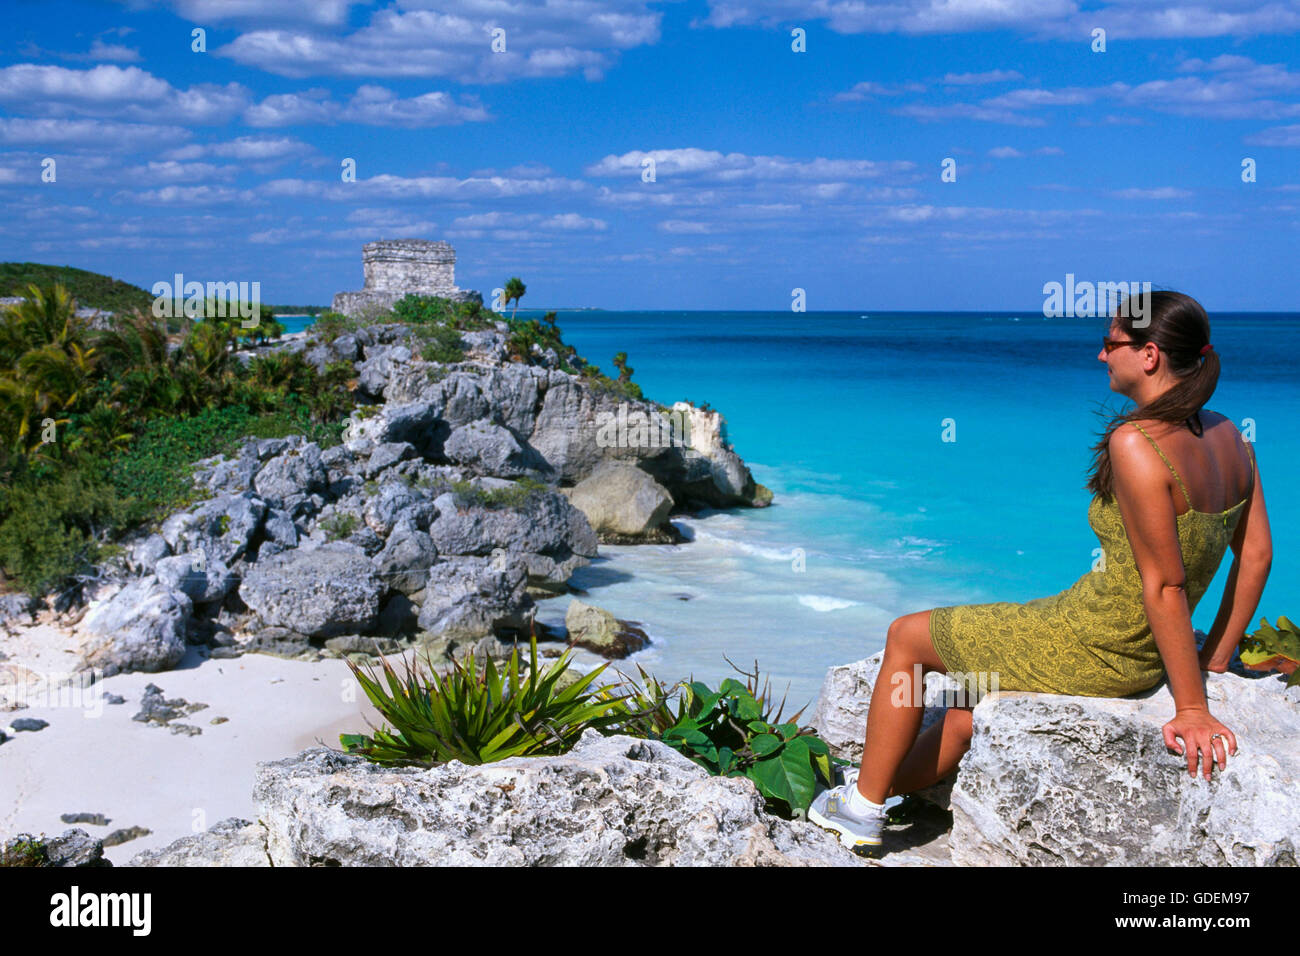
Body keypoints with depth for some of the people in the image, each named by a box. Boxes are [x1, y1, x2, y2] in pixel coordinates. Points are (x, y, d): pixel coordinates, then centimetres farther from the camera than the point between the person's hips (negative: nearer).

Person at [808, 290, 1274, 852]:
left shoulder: (1136, 444, -26)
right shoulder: (1226, 434, 0)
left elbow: (1164, 585, -24)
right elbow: (1256, 554, 5)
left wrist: (1192, 709, -18)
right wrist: (1215, 662, 12)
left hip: (1091, 650, -8)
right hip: (1143, 659, 8)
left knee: (907, 638, 13)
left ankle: (863, 807, 25)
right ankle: (882, 786, 48)